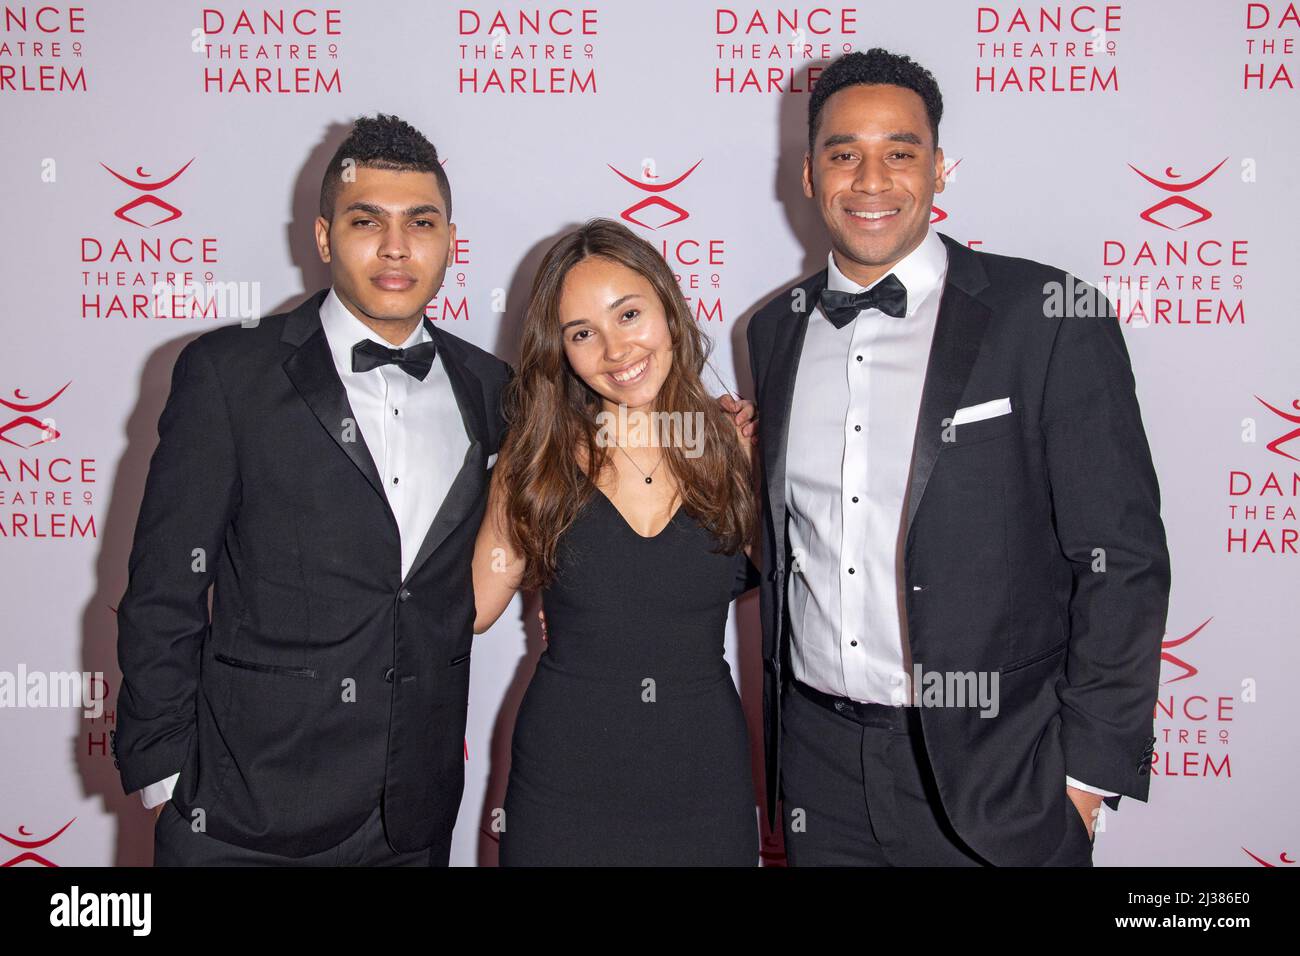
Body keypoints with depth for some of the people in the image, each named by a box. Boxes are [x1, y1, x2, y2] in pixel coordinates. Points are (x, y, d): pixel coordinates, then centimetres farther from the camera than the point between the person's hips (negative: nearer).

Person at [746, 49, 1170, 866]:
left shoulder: (1049, 317, -10)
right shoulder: (774, 331, 5)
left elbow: (1122, 559, -9)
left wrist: (1087, 769, -11)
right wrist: (780, 733, 12)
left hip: (993, 771, -4)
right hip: (818, 764, 4)